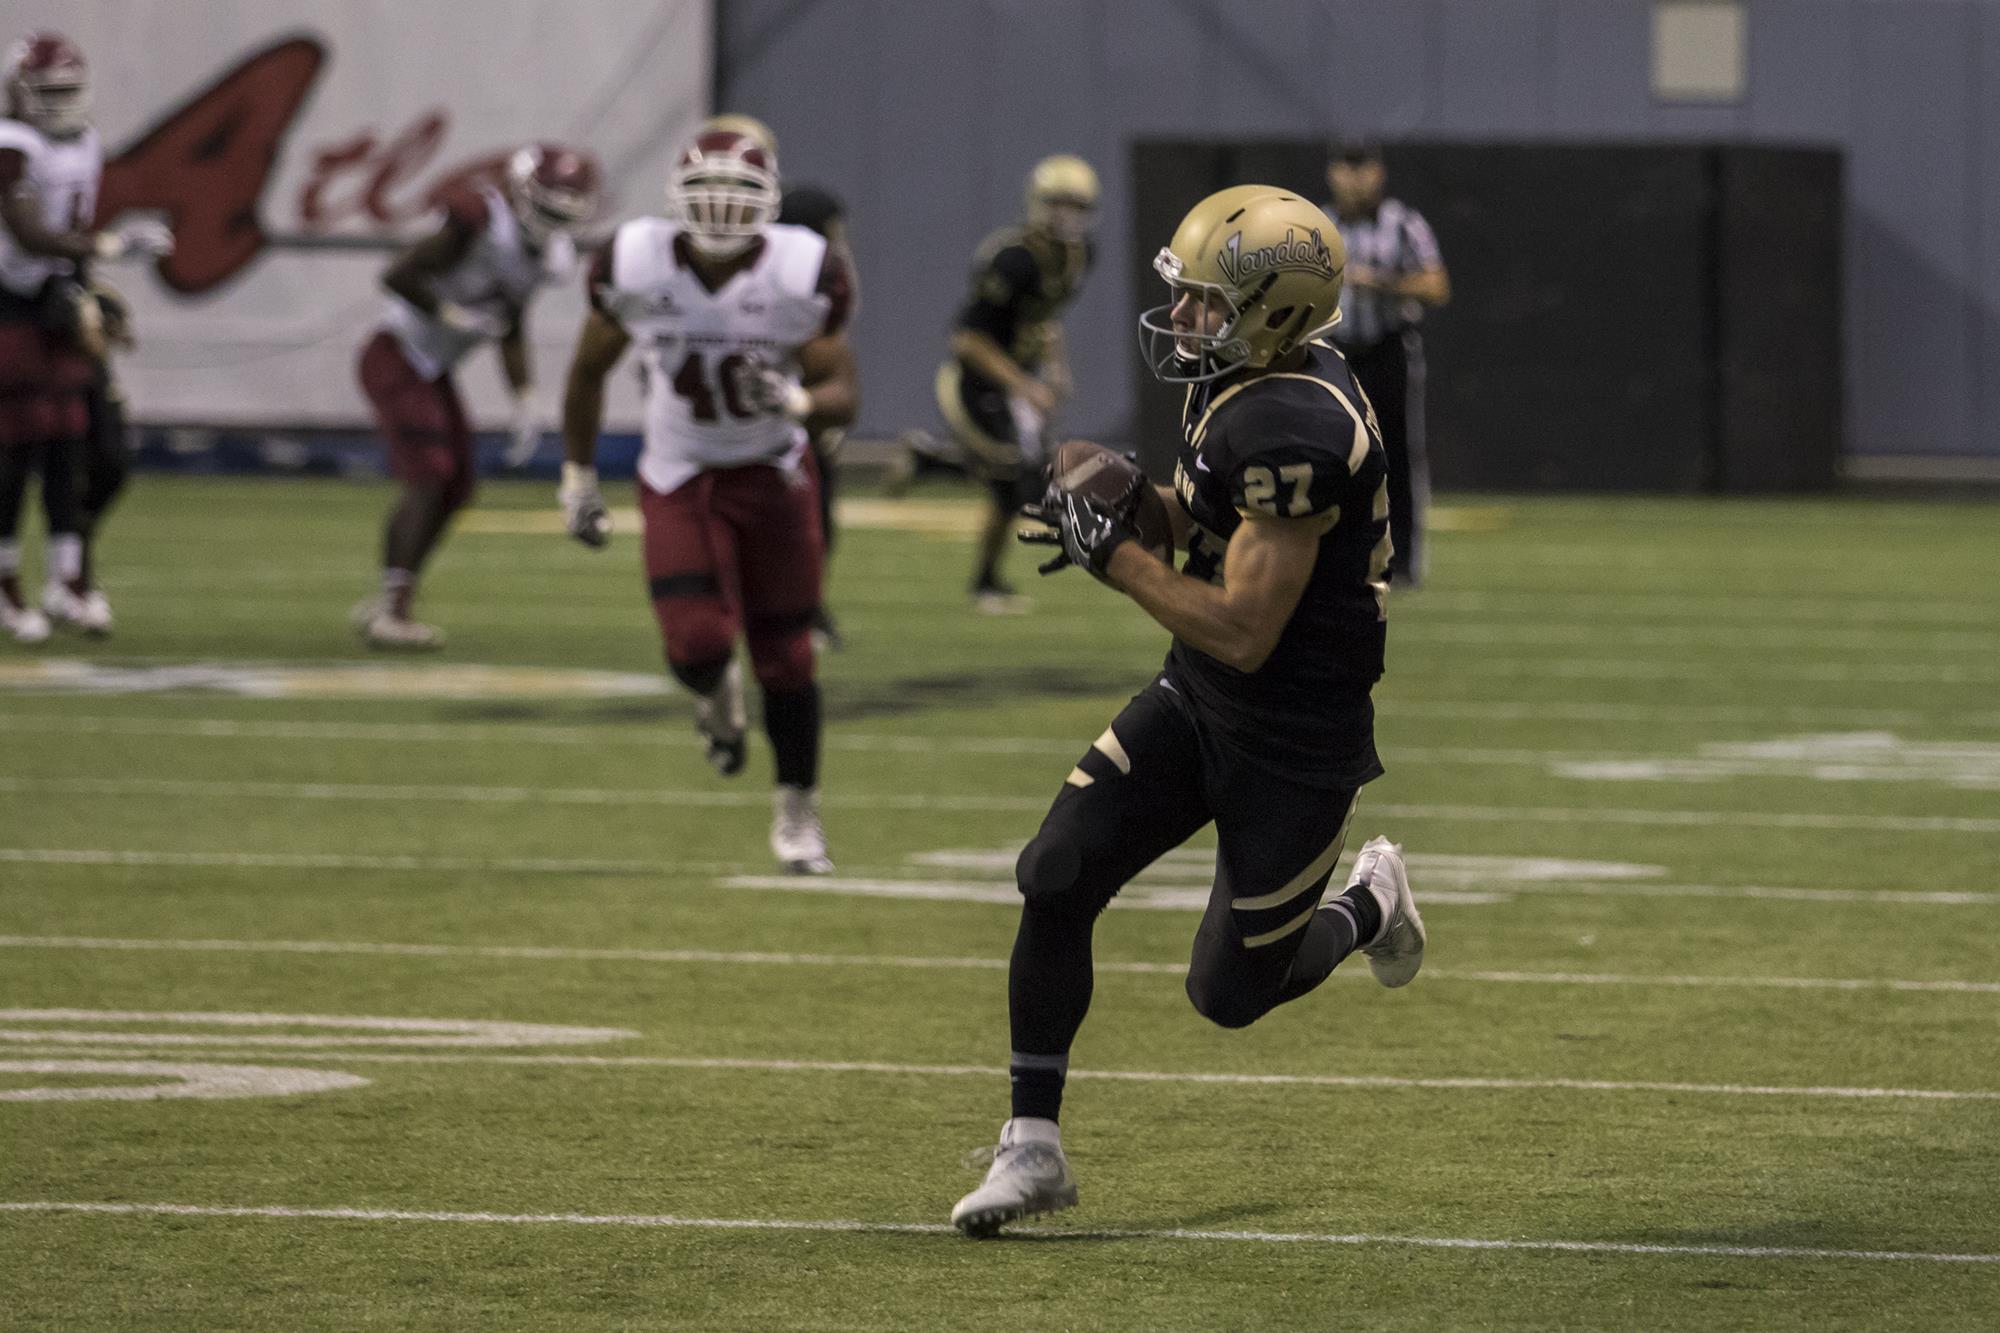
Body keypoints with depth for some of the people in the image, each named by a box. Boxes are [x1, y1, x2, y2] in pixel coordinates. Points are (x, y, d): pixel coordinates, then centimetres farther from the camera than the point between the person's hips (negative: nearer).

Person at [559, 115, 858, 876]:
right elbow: (589, 371, 3)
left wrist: (795, 401, -33)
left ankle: (797, 812, 25)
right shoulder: (633, 265, -15)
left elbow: (844, 398, -10)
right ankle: (716, 693, 22)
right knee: (697, 646, -17)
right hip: (678, 479, 0)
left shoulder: (806, 275, -18)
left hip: (774, 476, 0)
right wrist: (578, 477, 6)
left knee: (785, 660, 4)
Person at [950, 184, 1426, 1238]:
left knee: (1230, 992, 8)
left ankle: (1371, 905, 38)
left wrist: (1112, 554, -20)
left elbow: (1242, 631, -28)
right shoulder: (1239, 382, 1)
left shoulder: (1294, 430, -30)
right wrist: (1136, 505, -3)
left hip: (1295, 736, -8)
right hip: (1197, 699, 8)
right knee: (1055, 878, -7)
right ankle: (1032, 1145, 3)